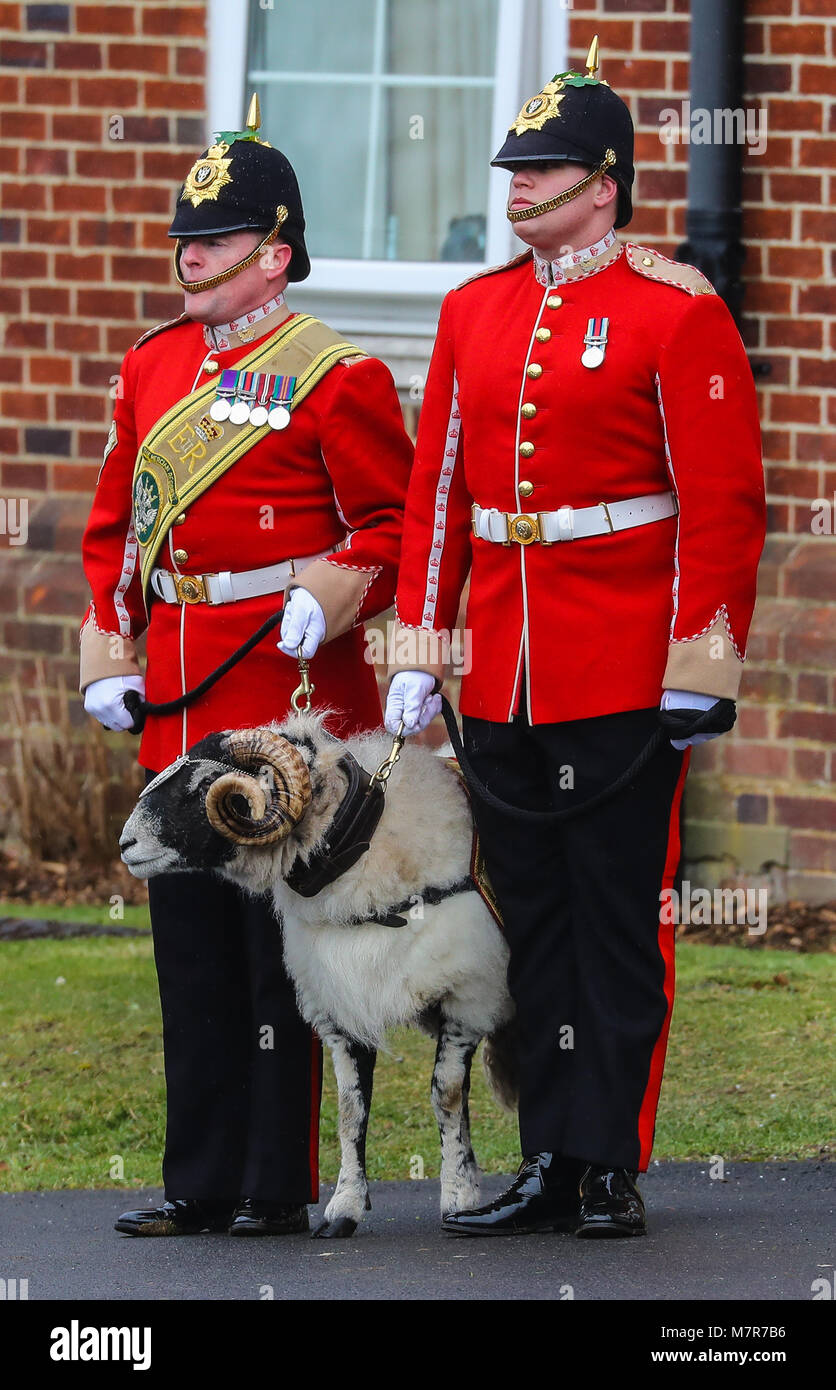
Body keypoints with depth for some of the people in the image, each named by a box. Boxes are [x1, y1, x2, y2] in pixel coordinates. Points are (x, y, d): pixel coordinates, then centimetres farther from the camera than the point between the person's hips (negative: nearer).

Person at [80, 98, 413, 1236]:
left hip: (292, 691, -6)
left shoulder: (335, 376, -6)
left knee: (282, 942, -2)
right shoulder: (154, 367, 13)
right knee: (192, 949, 8)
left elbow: (393, 524, -5)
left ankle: (278, 1187, 4)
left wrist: (326, 598, -21)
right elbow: (114, 527, 18)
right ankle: (202, 1184, 14)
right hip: (180, 706, 6)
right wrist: (111, 657, 10)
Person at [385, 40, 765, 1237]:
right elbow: (437, 492, 14)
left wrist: (699, 669, -13)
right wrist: (417, 652, 9)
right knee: (530, 916, 8)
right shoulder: (475, 313, 12)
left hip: (621, 681, -6)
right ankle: (549, 1163, 14)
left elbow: (724, 501, -8)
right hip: (501, 680, 6)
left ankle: (611, 1168, 3)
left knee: (617, 917, -2)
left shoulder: (677, 314, -6)